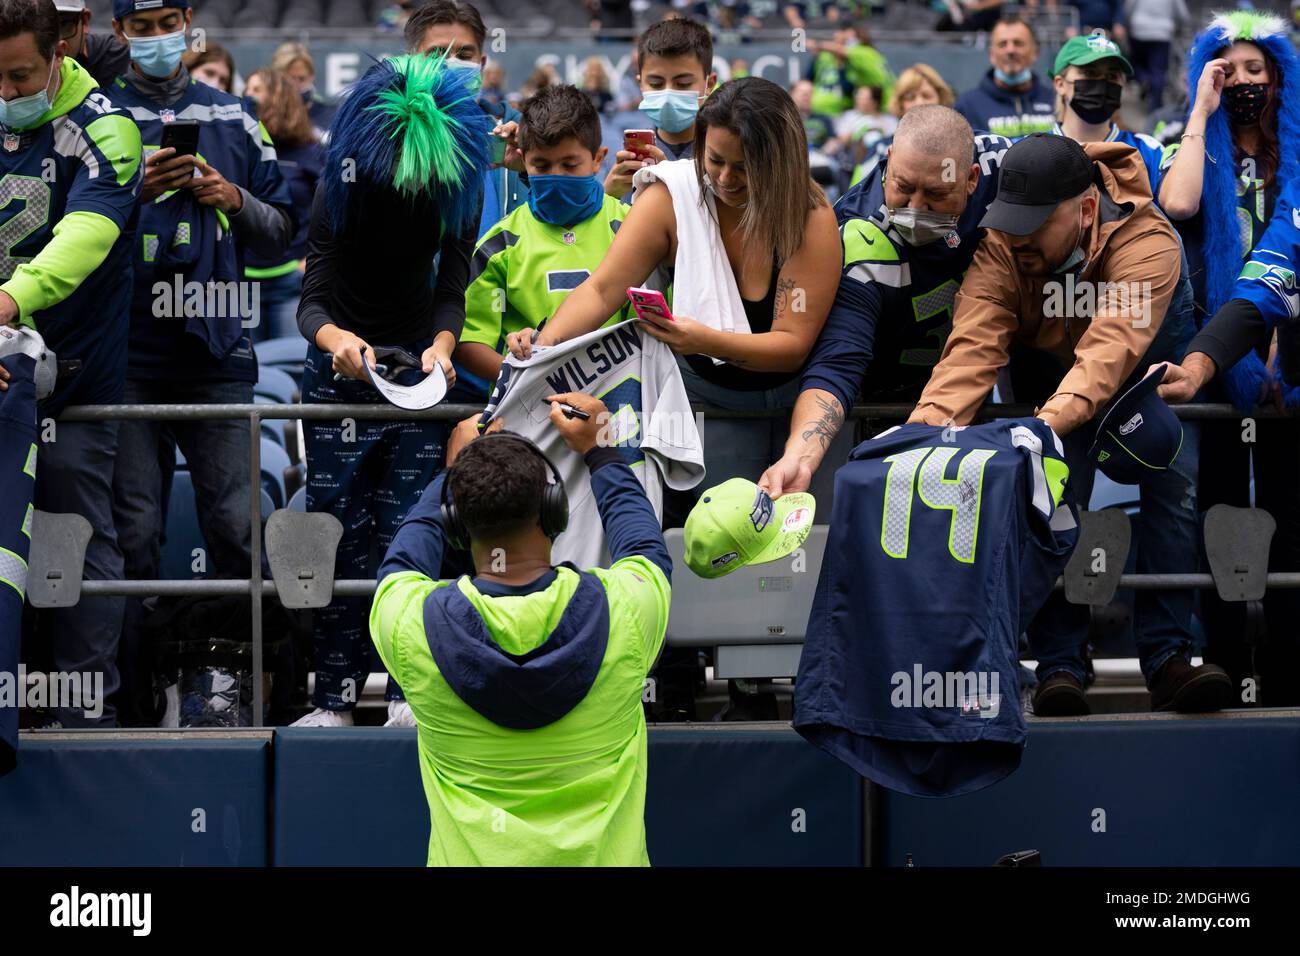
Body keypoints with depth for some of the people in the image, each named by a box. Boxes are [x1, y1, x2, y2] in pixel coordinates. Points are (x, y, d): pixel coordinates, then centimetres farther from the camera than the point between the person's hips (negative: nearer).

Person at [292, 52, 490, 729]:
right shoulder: (343, 187, -13)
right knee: (339, 536, -5)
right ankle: (335, 699, -3)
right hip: (342, 370, -1)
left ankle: (407, 691, -1)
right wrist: (336, 338, -41)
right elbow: (311, 302, -18)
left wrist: (442, 344, -30)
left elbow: (451, 291, -8)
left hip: (418, 368, 1)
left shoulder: (456, 189, -6)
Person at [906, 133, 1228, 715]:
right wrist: (924, 431, -61)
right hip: (1048, 360, 1)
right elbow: (971, 350, -43)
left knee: (1174, 485, -17)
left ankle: (1167, 660, -16)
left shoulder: (1147, 242, -41)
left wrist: (1049, 422, -71)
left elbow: (1110, 350, -54)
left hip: (1151, 358, -1)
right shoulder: (999, 251, -31)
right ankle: (1058, 665, -17)